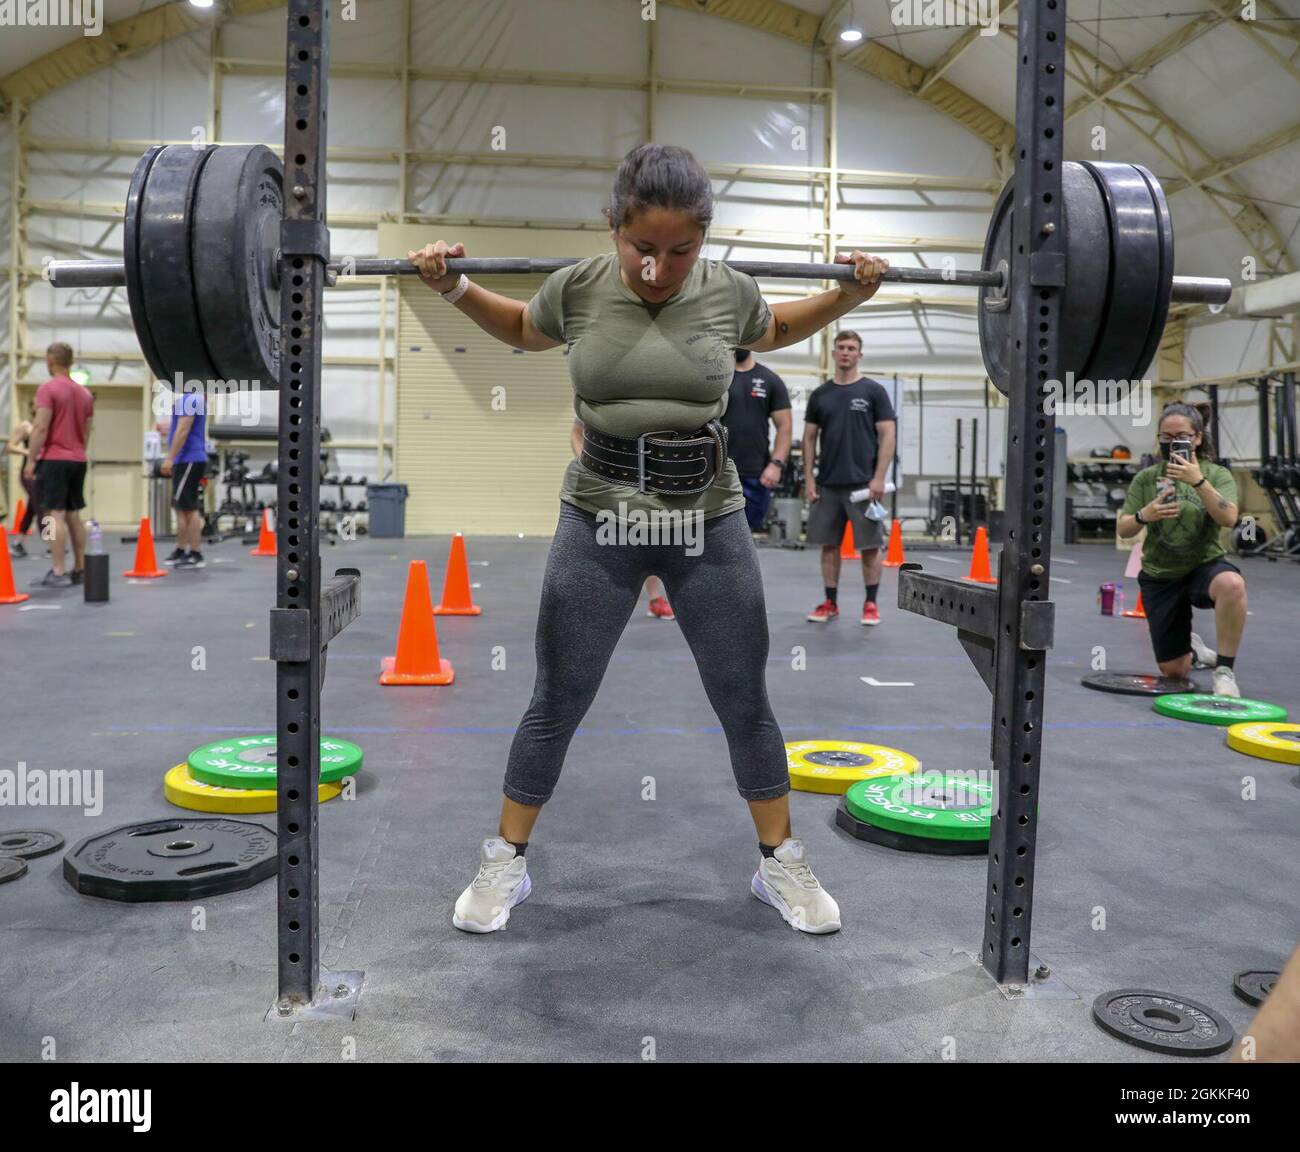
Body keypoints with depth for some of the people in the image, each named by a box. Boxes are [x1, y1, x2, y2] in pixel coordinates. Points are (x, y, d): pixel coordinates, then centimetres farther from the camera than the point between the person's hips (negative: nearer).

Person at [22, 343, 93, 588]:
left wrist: (31, 460, -10)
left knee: (55, 515, -10)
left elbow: (41, 428, -14)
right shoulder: (85, 393, 13)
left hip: (54, 459, -7)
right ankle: (80, 569, 13)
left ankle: (57, 573, -14)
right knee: (74, 515, 12)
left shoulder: (47, 388, -9)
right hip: (78, 460, 7)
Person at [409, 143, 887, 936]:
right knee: (557, 703, 7)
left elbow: (774, 332, 18)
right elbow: (522, 330, 15)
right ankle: (505, 864, 27)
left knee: (745, 701, 9)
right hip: (598, 516, 0)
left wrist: (847, 296, 7)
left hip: (709, 515, 1)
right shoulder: (577, 288, -7)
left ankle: (783, 863, 30)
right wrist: (454, 287, 3)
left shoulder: (729, 291, -5)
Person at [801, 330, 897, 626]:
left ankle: (870, 604, 11)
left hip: (863, 483, -3)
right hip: (827, 484, 3)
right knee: (829, 544, 6)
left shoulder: (873, 391, -1)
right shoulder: (820, 395, 9)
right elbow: (810, 438, 11)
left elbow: (888, 434, -5)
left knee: (869, 545, 0)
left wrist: (879, 478, -13)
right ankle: (830, 603, 15)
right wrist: (808, 478, 2)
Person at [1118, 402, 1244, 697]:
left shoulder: (1217, 474, -4)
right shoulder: (1146, 478, 0)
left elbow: (1228, 519, -22)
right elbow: (1123, 531, -3)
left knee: (1232, 584, -41)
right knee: (1173, 671, 4)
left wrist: (1198, 481, -34)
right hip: (1160, 576, 2)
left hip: (1205, 565, -2)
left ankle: (1225, 669, -23)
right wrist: (1143, 515, -24)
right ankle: (1193, 648, 43)